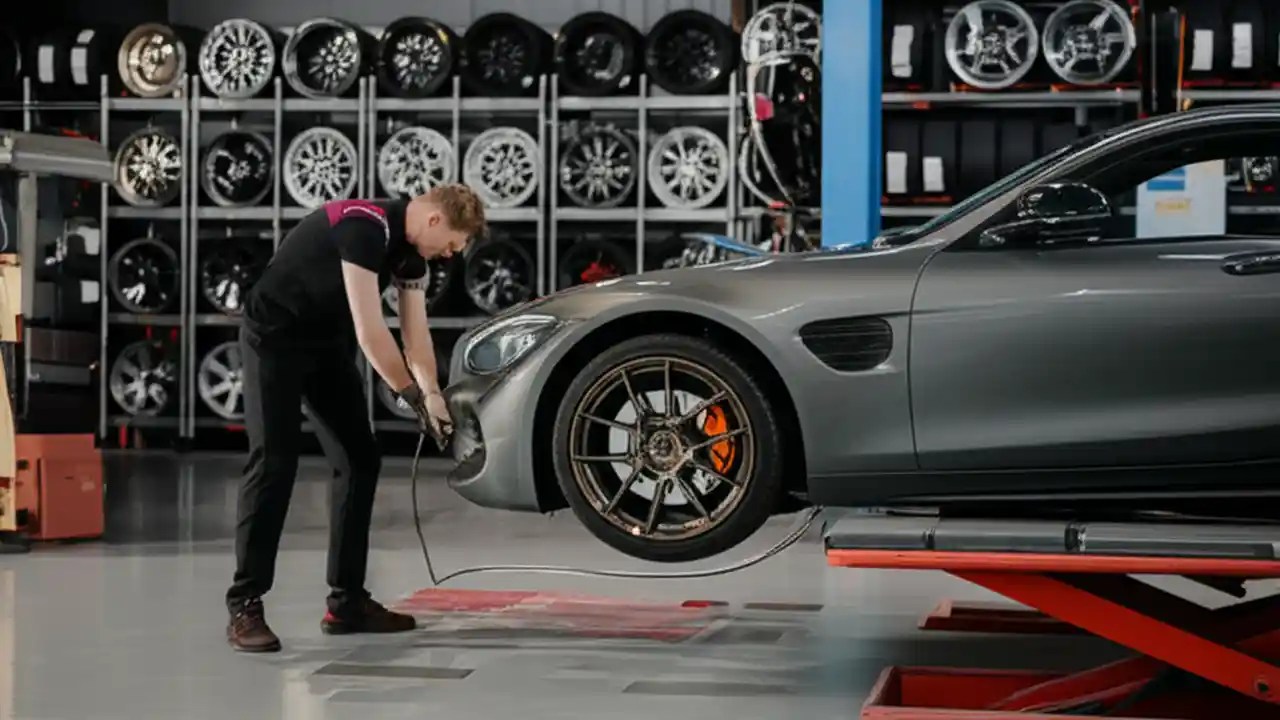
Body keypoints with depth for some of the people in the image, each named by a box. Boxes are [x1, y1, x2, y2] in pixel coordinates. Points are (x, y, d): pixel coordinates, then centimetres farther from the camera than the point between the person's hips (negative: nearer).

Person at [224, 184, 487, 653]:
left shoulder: (411, 252, 1)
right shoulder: (365, 227, -28)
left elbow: (416, 335, 2)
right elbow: (369, 332, -29)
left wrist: (432, 394, -14)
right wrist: (417, 399, -21)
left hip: (328, 344, 9)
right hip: (274, 338, -9)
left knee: (360, 461, 2)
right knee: (273, 463, -15)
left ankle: (347, 601, 7)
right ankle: (244, 606, -10)